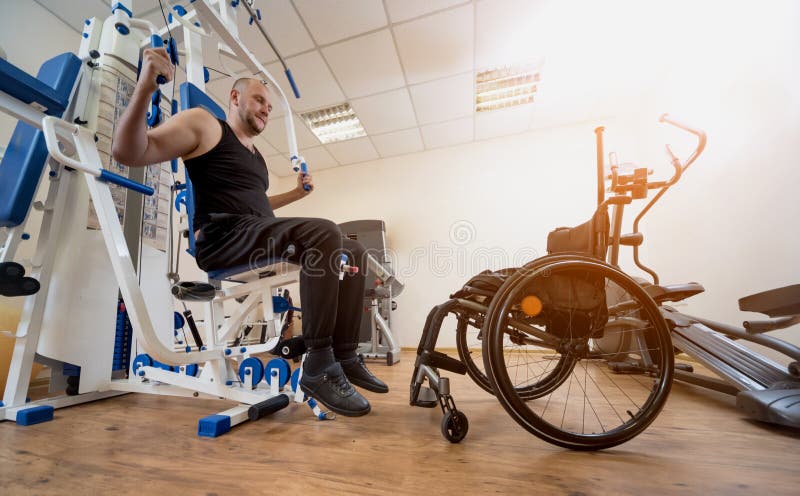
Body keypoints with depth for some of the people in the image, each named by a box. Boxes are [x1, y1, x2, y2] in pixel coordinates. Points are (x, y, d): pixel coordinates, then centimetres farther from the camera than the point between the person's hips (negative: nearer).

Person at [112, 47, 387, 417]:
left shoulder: (255, 155, 28)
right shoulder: (203, 124, 8)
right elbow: (127, 152, -4)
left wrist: (296, 193, 33)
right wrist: (145, 88, -17)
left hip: (258, 239, 8)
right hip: (224, 239, -8)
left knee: (353, 251, 3)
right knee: (324, 233, -33)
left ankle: (345, 356, -2)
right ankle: (319, 366, -26)